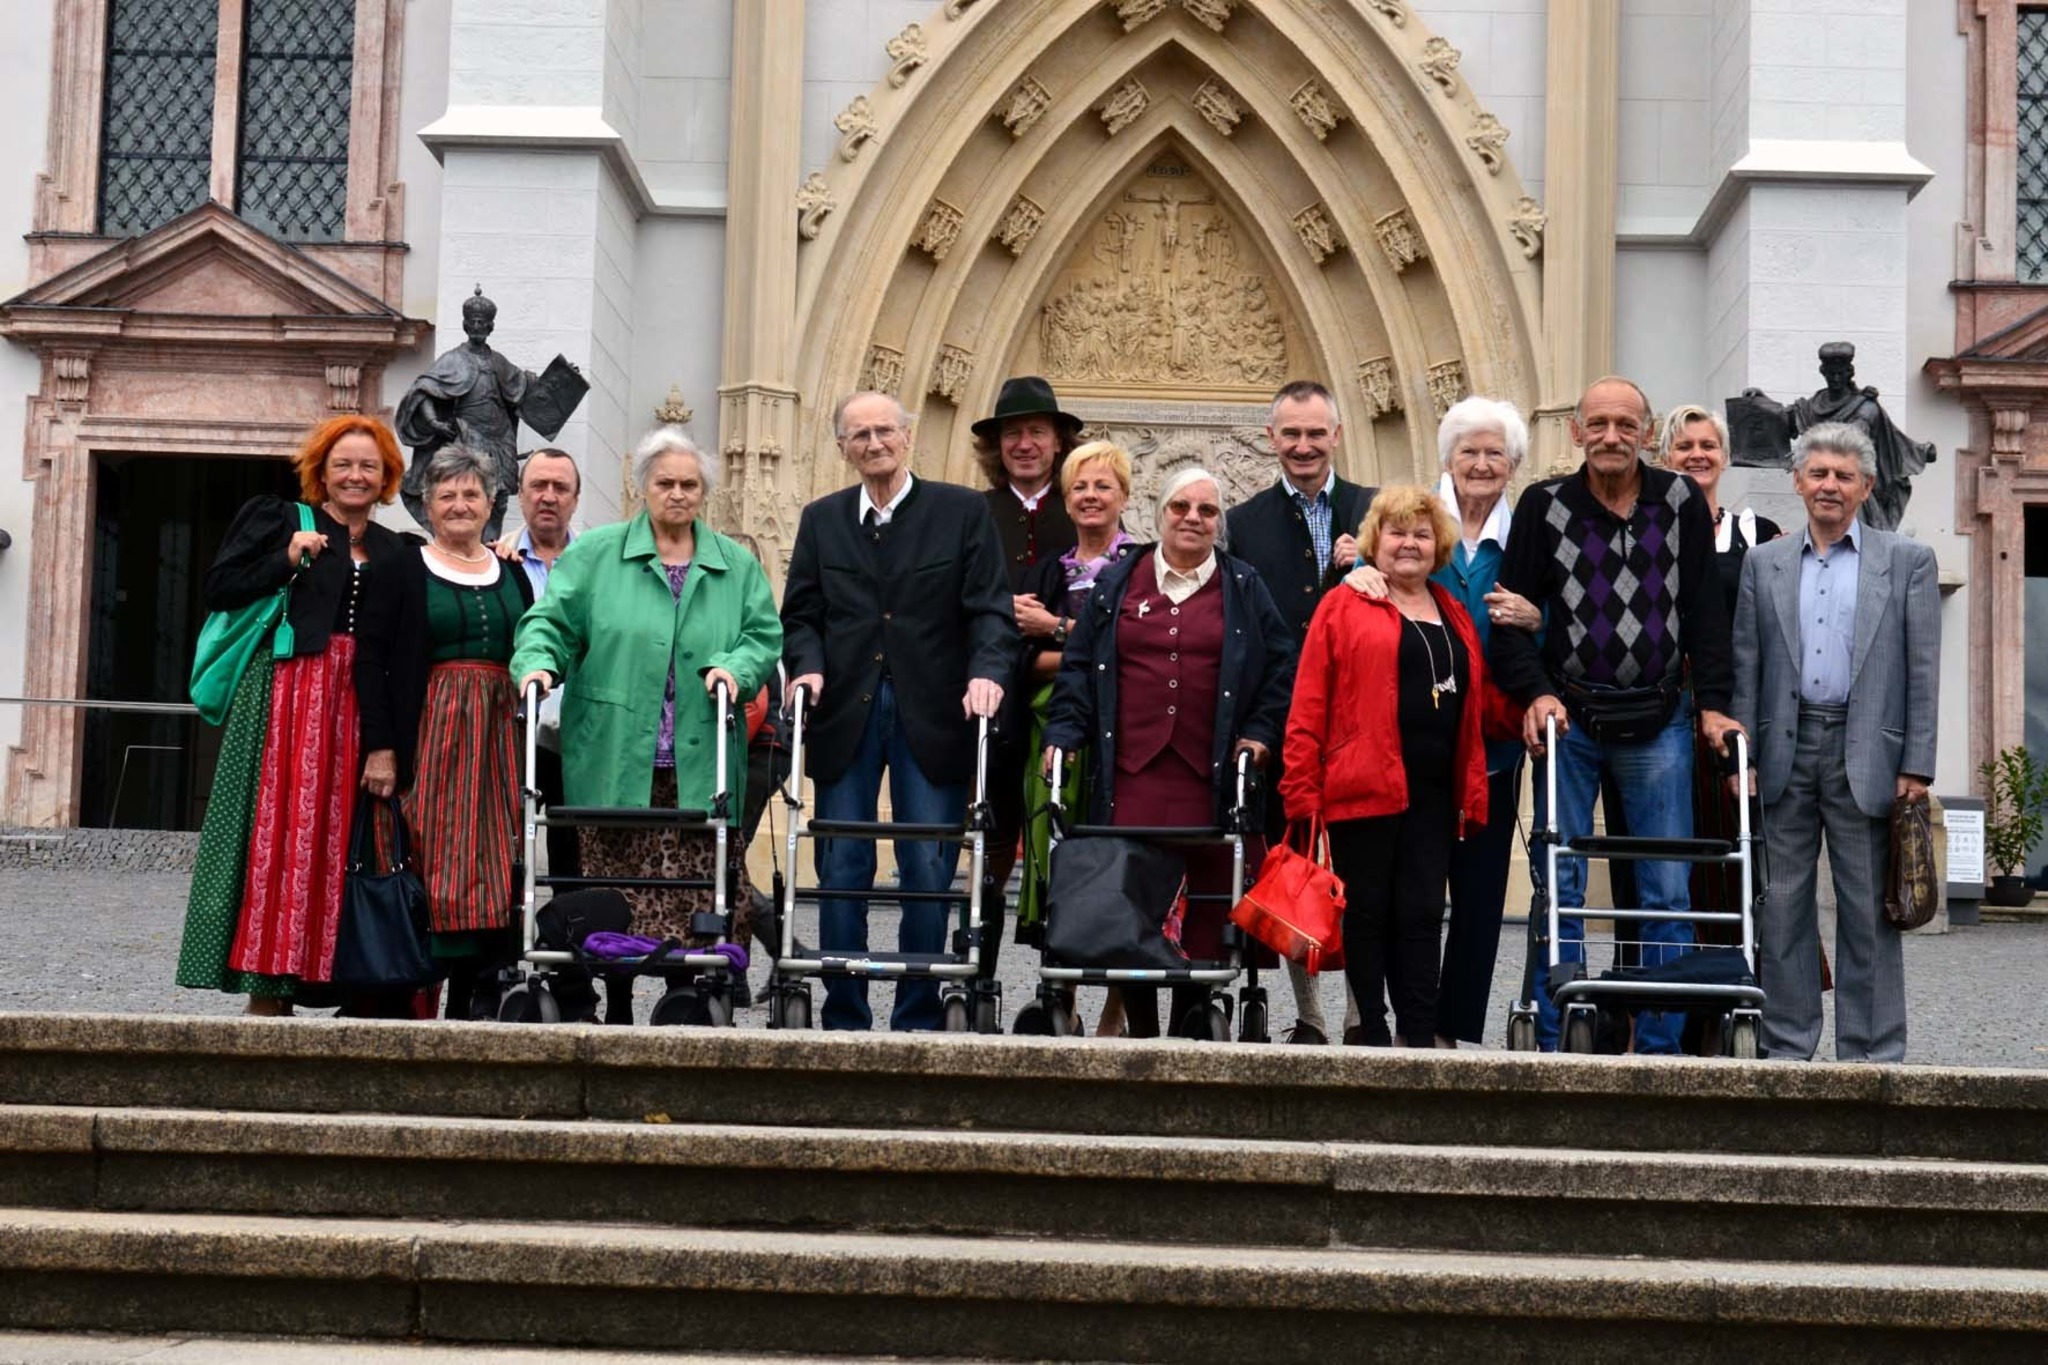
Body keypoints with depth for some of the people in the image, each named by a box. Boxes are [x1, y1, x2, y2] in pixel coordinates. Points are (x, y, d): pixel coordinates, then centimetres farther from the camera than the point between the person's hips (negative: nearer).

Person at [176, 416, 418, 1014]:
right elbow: (219, 589, 1)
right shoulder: (277, 520, 9)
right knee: (277, 832, -7)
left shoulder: (394, 553, 15)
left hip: (355, 707, 3)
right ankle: (265, 991, -7)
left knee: (335, 836, -1)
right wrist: (287, 561, -10)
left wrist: (387, 742, 0)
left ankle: (307, 973, 2)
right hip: (285, 693, -3)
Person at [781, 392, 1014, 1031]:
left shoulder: (962, 511, 5)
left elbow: (990, 609, -1)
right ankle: (844, 1019, 10)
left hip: (933, 716, -2)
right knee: (841, 874, 3)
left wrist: (987, 672, -19)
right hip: (846, 715, 2)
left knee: (929, 873, 0)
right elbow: (799, 614, 11)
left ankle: (918, 1019, 9)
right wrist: (808, 666, -9)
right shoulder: (822, 519, 13)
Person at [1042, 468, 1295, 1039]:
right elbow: (1078, 665, 13)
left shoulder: (1244, 589, 13)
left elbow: (1282, 666, 13)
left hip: (1211, 776, 0)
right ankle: (1140, 1032, 3)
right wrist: (1064, 732, 2)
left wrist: (1261, 733, 2)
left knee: (1205, 904, -4)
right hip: (1131, 773, 0)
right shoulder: (1117, 584, 14)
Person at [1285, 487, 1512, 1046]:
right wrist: (1303, 795, -10)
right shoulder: (1343, 607, 3)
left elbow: (1480, 702, 22)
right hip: (1364, 789, -4)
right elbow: (1308, 709, -3)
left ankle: (1420, 1040, 5)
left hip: (1434, 792, 4)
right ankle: (1373, 1037, 9)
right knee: (1368, 914, 2)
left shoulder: (1455, 615, 19)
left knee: (1422, 916, 3)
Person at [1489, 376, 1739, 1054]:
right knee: (1560, 889, 0)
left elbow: (1704, 610, 6)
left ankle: (1662, 1047, 7)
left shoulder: (1682, 502, 5)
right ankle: (1557, 1044, 5)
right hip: (1569, 718, -1)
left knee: (1667, 895, 1)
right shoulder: (1545, 504, 2)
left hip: (1659, 724, 1)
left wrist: (1713, 703, -2)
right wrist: (1534, 691, -11)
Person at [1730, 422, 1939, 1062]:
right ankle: (1787, 1046, 11)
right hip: (1785, 749, 2)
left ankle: (1871, 1053, 7)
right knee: (1781, 903, 4)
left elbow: (1923, 671, 2)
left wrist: (1916, 767, -5)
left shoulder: (1907, 562, 6)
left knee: (1869, 909, 2)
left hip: (1866, 754, -2)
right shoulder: (1764, 563, 12)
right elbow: (1746, 667, 9)